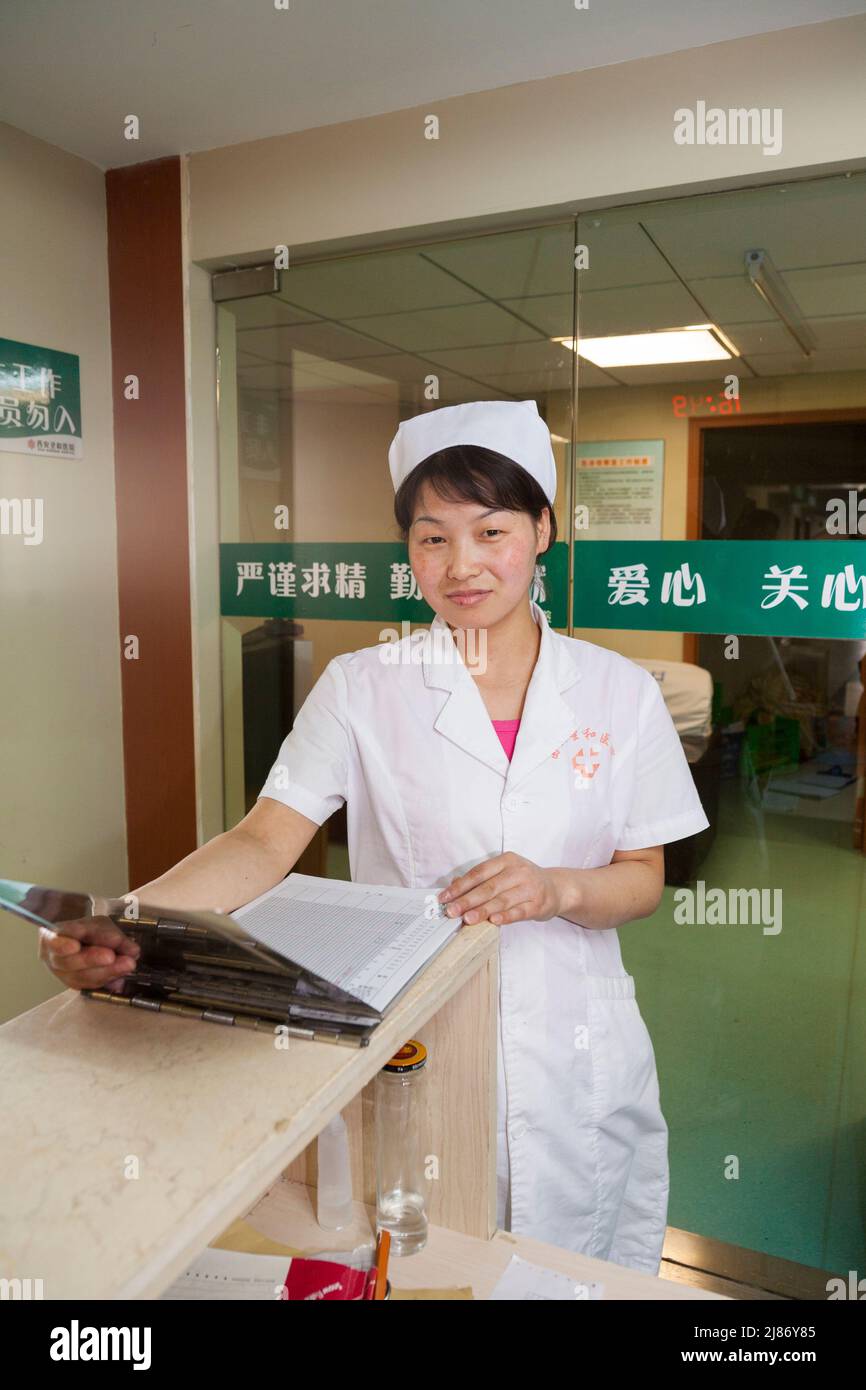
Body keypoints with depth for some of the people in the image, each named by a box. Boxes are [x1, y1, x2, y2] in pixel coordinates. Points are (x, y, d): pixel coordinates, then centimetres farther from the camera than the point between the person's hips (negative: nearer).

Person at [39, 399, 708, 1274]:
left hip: (574, 1058, 2)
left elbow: (644, 879, 1)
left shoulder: (618, 692, -3)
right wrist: (126, 919, -30)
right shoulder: (361, 688, -6)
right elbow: (265, 842, -13)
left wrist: (558, 889, -20)